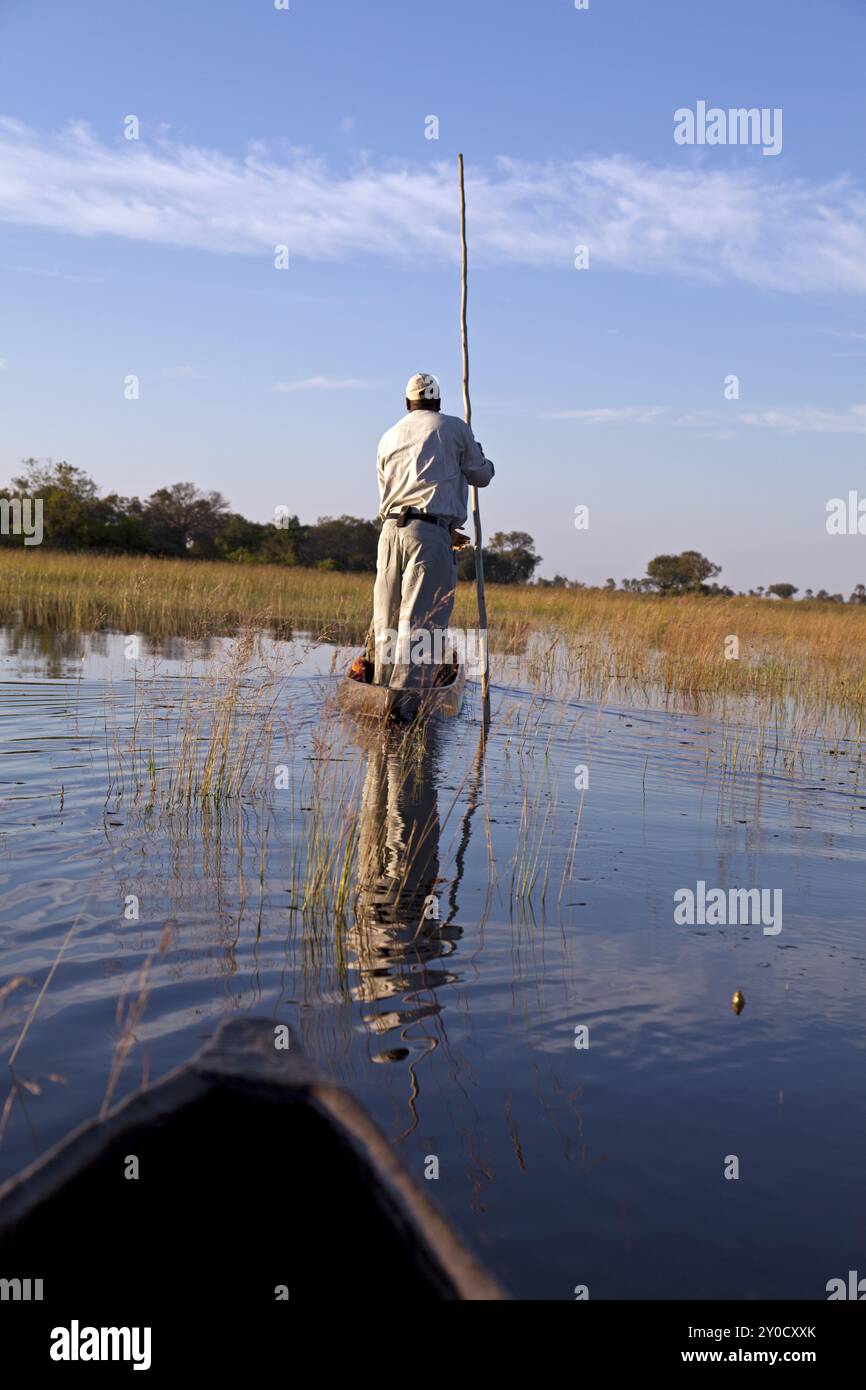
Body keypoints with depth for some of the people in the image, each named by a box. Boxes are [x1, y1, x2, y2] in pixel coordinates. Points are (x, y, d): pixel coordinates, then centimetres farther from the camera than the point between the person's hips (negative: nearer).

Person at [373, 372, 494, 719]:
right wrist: (478, 458, 36)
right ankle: (404, 699, -16)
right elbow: (481, 476, 14)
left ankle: (384, 689, 13)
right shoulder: (454, 428, 7)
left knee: (387, 616, 11)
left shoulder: (389, 437, 19)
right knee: (421, 617, -8)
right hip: (431, 532, -5)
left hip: (390, 528, 5)